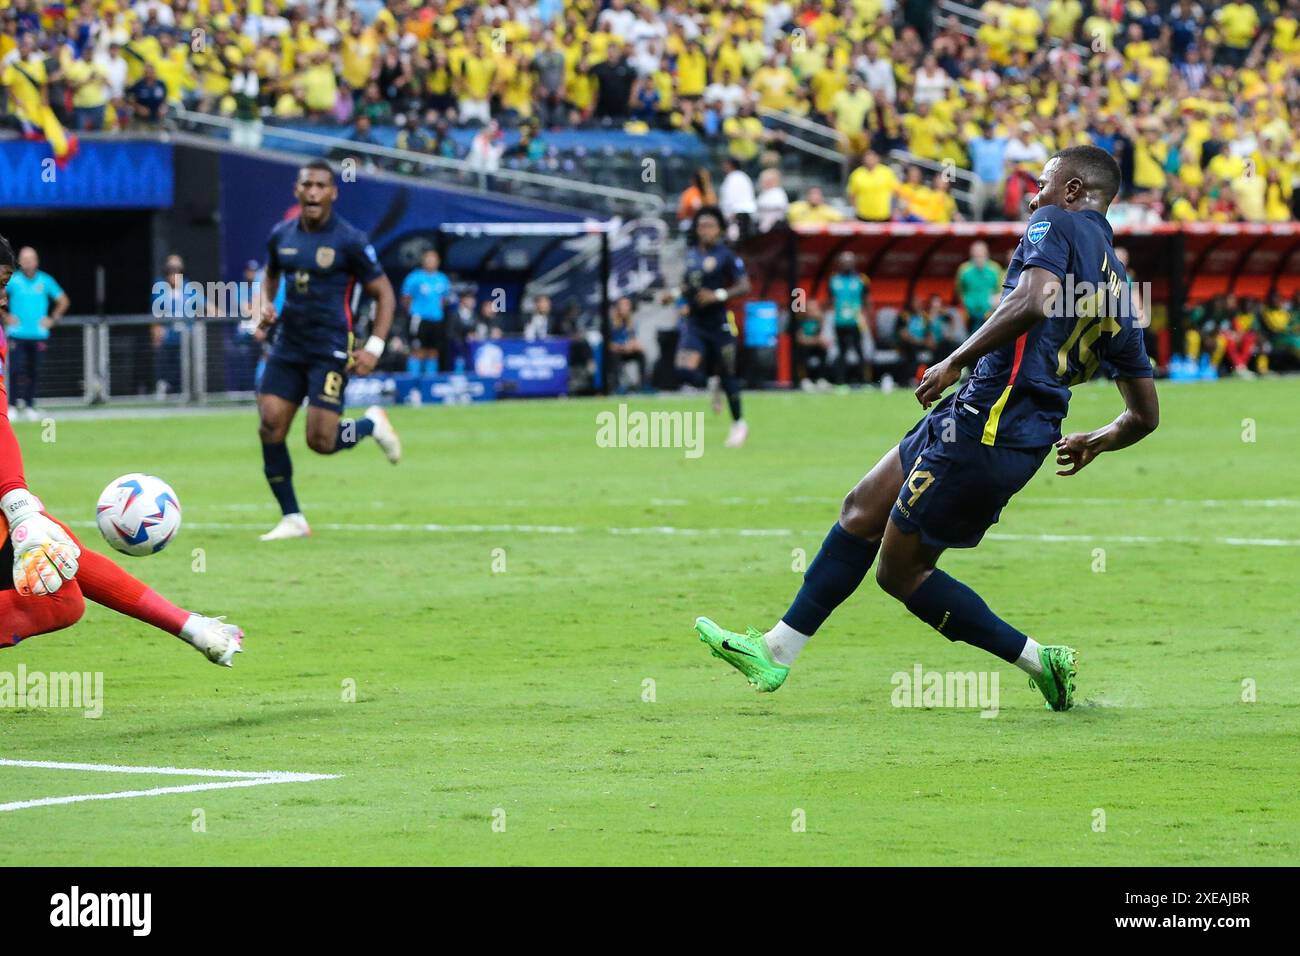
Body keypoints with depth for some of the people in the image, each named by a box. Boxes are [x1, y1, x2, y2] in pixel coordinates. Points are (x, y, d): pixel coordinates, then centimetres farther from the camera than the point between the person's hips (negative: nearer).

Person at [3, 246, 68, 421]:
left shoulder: (45, 281, 4)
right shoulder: (13, 281, -1)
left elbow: (63, 301, 16)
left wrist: (53, 319, 7)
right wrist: (6, 317, 0)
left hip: (39, 334, 2)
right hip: (17, 334, -2)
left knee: (34, 372, 3)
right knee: (17, 369, -11)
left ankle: (29, 406, 11)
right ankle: (15, 404, -2)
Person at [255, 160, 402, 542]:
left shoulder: (349, 241, -9)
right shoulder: (281, 235, 6)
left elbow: (383, 294, -3)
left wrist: (374, 348, -12)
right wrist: (266, 306, 5)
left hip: (330, 350, -5)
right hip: (287, 347, 5)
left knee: (320, 440, -12)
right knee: (270, 429, -7)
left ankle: (372, 424, 22)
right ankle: (292, 519, 5)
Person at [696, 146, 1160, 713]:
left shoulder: (1058, 225, -5)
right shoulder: (1118, 289, 17)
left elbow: (1034, 300, -27)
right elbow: (1145, 415, 17)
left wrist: (956, 361, -22)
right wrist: (1094, 443, 36)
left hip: (983, 428, -9)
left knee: (901, 571, 1)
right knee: (863, 509, 16)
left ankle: (1038, 660, 6)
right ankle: (777, 650, 20)